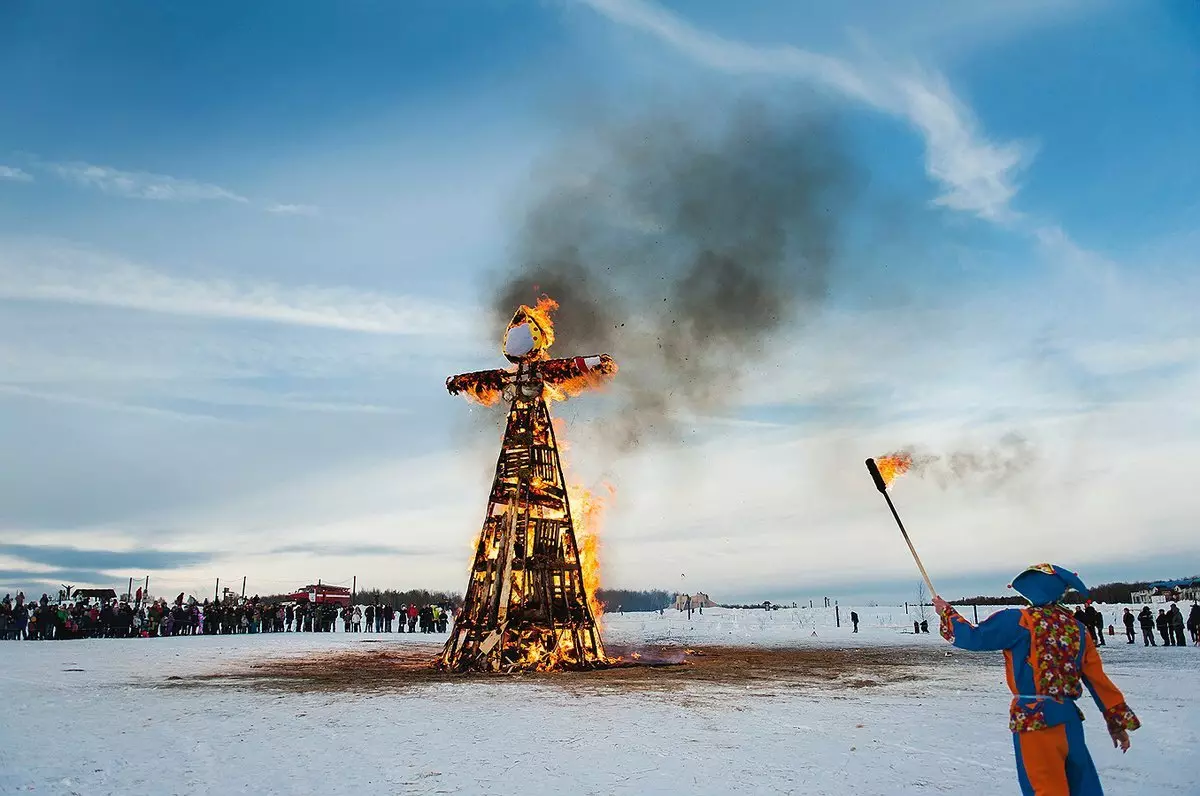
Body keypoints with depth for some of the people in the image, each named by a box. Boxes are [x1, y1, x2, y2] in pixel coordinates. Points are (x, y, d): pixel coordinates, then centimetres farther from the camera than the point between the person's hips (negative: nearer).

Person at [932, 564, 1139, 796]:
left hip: (1034, 719, -6)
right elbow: (1098, 679, 12)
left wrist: (946, 612, 9)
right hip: (1070, 718, 6)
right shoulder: (1077, 628, 7)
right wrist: (1118, 722, 20)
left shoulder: (1019, 620, -11)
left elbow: (975, 638, -7)